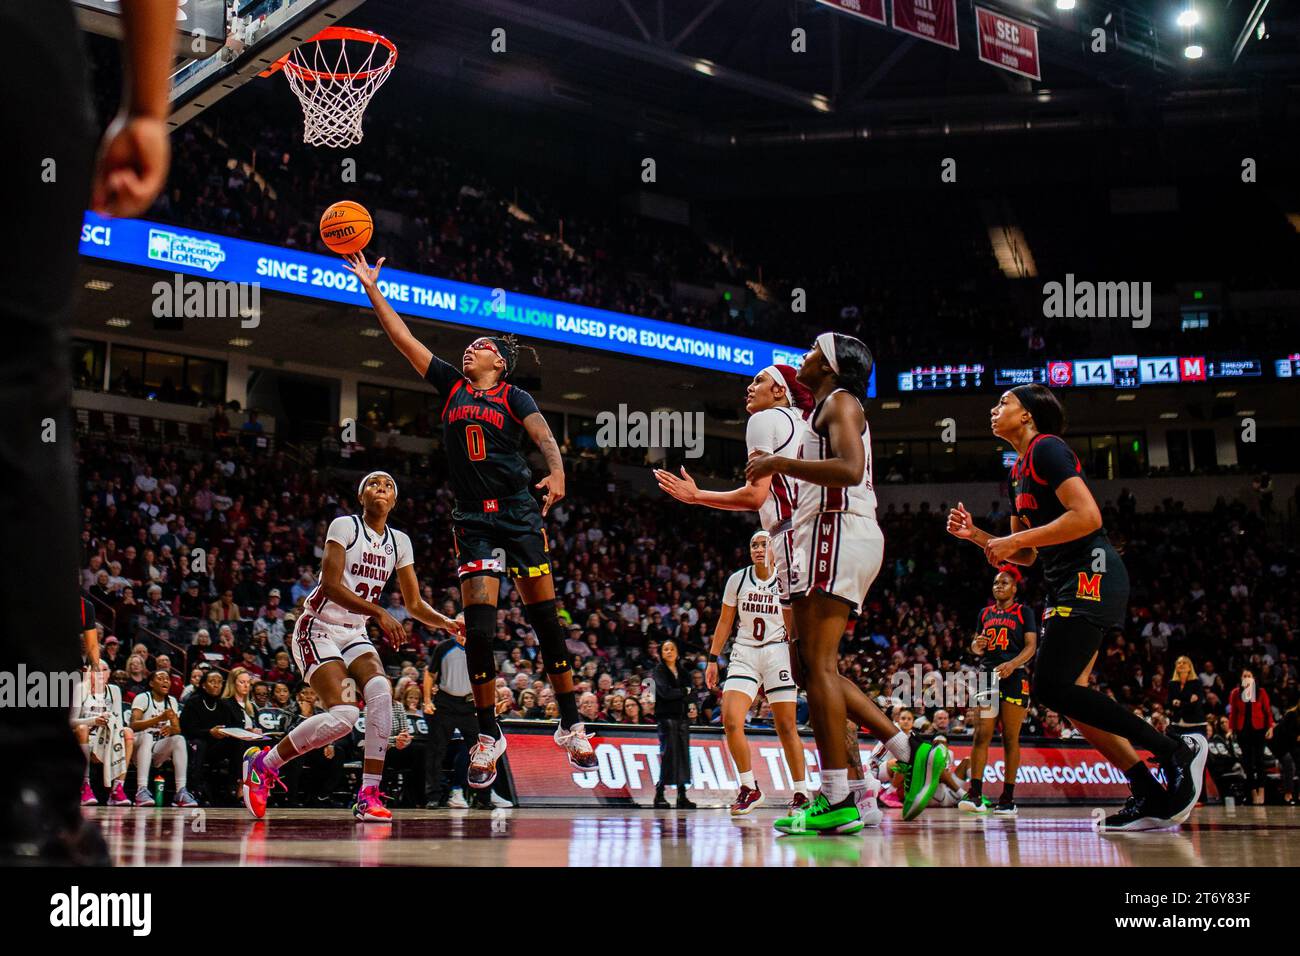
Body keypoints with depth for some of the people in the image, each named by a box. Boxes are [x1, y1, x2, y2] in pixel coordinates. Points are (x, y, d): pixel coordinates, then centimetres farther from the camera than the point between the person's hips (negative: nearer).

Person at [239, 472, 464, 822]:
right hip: (318, 630, -6)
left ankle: (369, 796, -23)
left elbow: (415, 604, 13)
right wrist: (378, 613, -30)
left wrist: (447, 622, -6)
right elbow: (330, 585, -20)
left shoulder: (399, 542, 10)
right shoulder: (344, 526, -9)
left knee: (381, 691, -25)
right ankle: (263, 762, 0)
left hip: (354, 635, 6)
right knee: (343, 715, -22)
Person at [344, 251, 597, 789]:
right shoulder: (451, 385, 15)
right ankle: (488, 734, 4)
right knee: (478, 627, -7)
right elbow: (402, 338, 14)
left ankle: (571, 725, 6)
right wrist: (371, 288, 12)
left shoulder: (513, 397, 5)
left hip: (519, 513, -2)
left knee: (545, 619, -3)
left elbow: (543, 435, -13)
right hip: (473, 520, 2)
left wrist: (557, 471, -33)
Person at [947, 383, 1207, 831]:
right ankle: (1151, 795, 2)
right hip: (1065, 585, 10)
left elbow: (1087, 516, -19)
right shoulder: (1019, 470, 23)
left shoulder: (1047, 449, -6)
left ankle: (1178, 748, -16)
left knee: (1052, 686, -19)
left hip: (1092, 572, -10)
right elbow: (1026, 556, 28)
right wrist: (976, 535, 13)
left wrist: (1015, 540, -16)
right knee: (1071, 696, 3)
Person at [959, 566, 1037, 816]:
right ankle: (975, 794, -13)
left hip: (1013, 676, -4)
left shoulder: (1024, 612, 6)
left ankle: (1008, 797, -2)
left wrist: (1012, 664, -21)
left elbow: (1031, 646, -3)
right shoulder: (985, 613, 19)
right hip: (987, 674, 4)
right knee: (981, 735, -7)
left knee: (1010, 737, -3)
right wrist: (976, 646, -1)